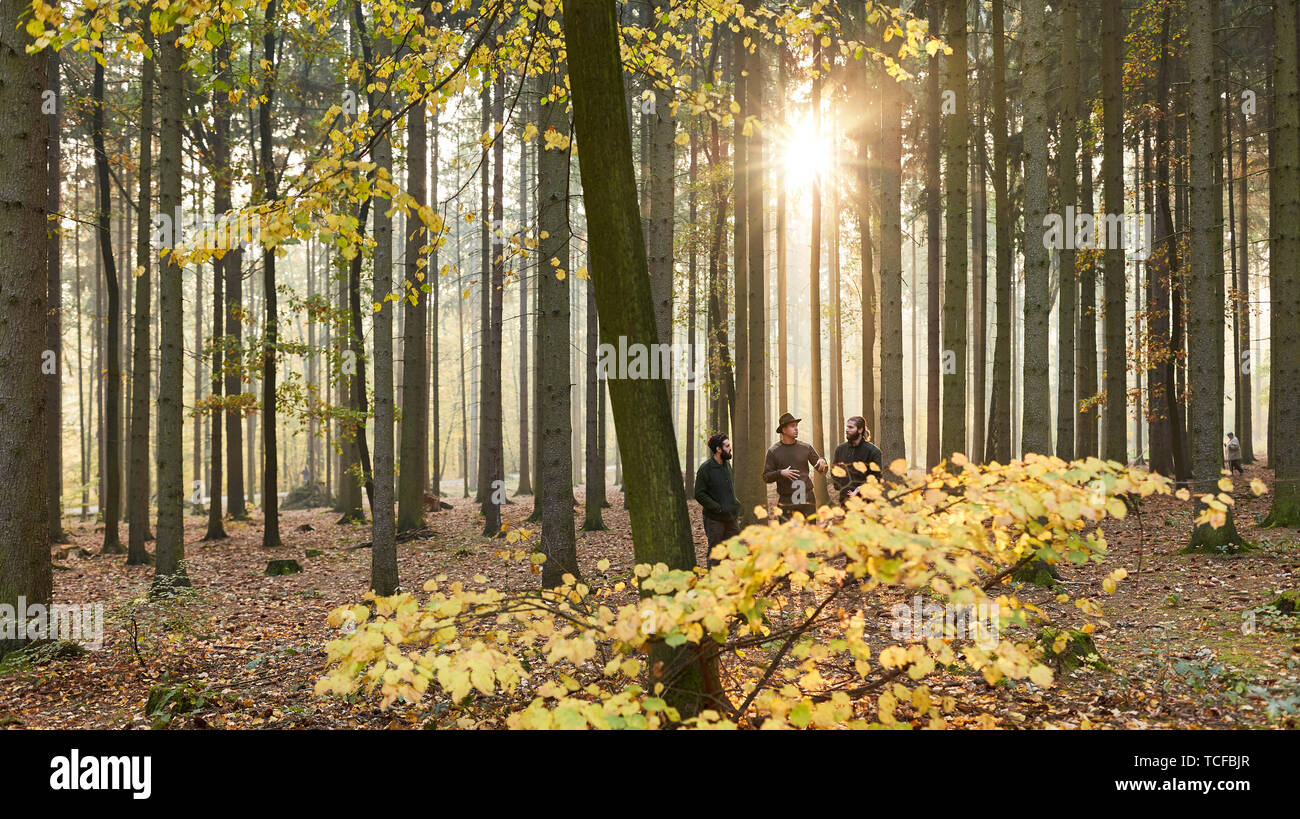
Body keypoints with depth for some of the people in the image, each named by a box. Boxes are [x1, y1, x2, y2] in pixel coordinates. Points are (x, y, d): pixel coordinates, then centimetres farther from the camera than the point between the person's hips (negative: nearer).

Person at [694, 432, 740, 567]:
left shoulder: (727, 465, 10)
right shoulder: (705, 469, -12)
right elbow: (699, 494, -13)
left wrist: (734, 505, 12)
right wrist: (718, 508, -16)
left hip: (732, 517, 7)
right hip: (715, 519, -7)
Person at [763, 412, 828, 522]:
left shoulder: (806, 448, 5)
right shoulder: (773, 451, 0)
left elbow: (822, 471, 7)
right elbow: (766, 477, -1)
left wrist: (822, 461, -16)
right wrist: (781, 473, -19)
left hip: (807, 498, 2)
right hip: (786, 501, -2)